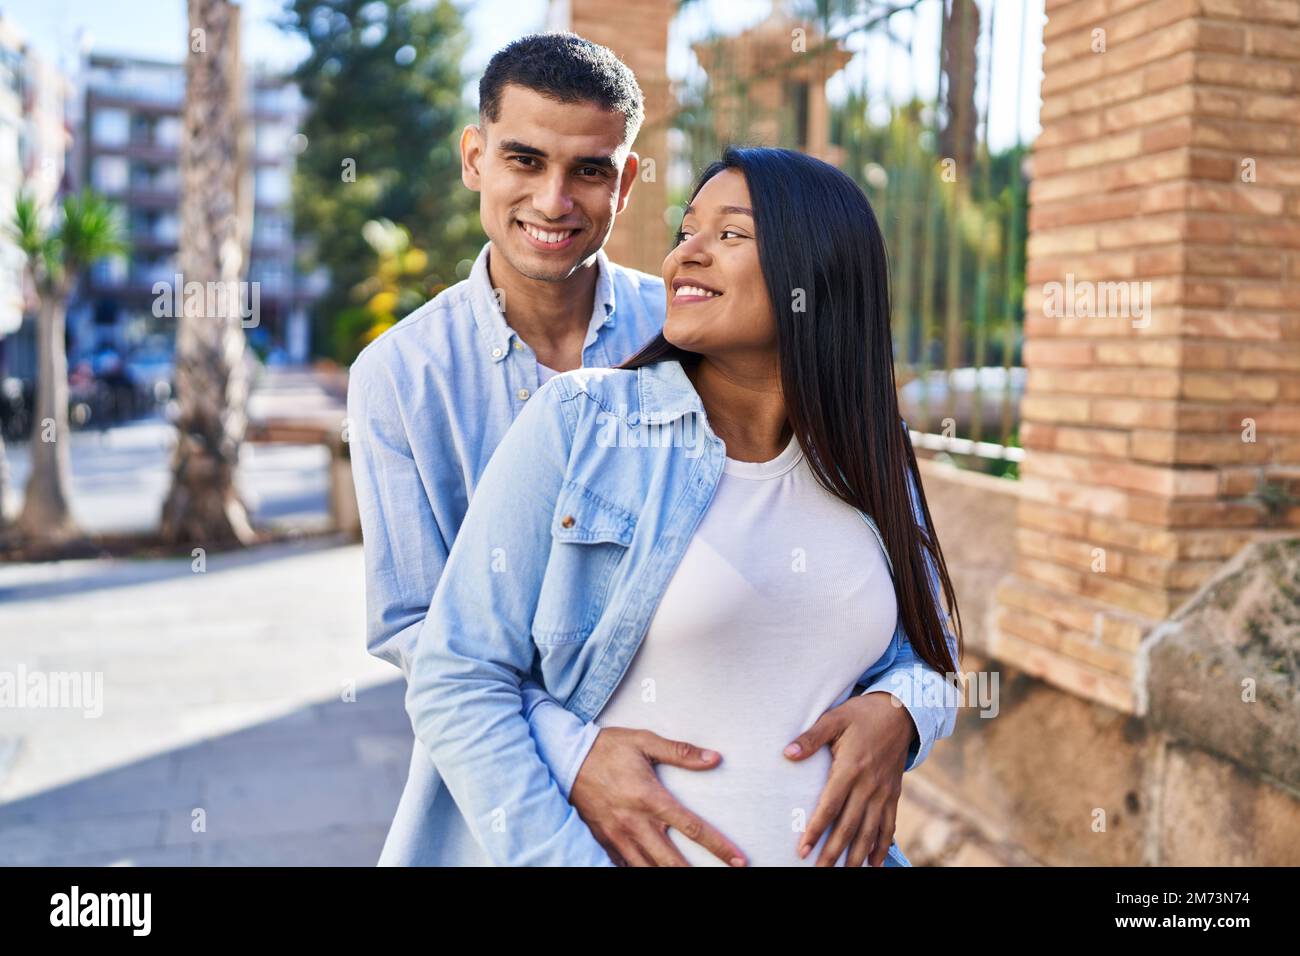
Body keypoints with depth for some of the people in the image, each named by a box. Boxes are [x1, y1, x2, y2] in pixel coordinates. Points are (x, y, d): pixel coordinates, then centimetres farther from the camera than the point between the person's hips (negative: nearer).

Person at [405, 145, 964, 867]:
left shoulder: (871, 462, 0)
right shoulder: (577, 423, -11)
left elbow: (928, 652, 12)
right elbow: (457, 680, -13)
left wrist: (895, 711, -10)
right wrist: (563, 854, -21)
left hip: (834, 849, 4)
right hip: (627, 847, -3)